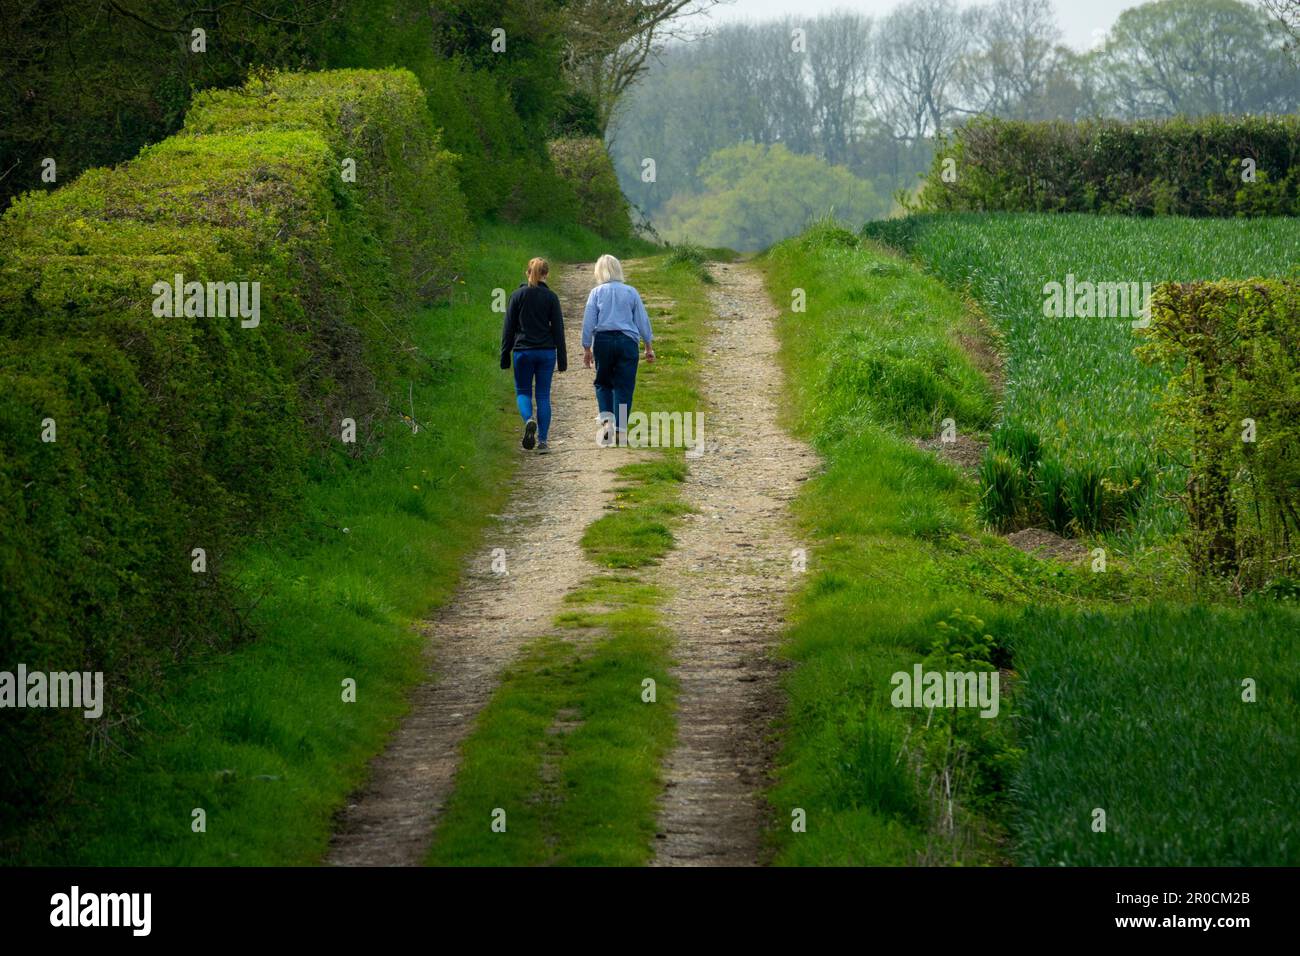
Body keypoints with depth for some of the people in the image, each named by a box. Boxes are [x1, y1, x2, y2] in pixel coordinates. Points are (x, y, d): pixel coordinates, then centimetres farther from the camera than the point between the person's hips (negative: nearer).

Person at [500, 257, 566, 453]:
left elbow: (509, 328, -1)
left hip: (523, 351, -1)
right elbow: (558, 329, 0)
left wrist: (505, 355, 5)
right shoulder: (551, 297, -1)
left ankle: (529, 419, -19)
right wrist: (562, 358, 5)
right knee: (543, 395, 7)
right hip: (546, 352, 1)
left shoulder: (518, 295, -2)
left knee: (523, 391, 13)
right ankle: (542, 441, 3)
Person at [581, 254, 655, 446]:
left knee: (603, 383, 15)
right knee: (624, 387, 3)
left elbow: (588, 322, 1)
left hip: (603, 340, 0)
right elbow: (642, 321, 6)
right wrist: (649, 347, 14)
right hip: (627, 341, 0)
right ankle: (620, 430, -2)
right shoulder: (631, 292, 3)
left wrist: (587, 349, 8)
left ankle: (607, 420, -5)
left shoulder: (596, 293, 1)